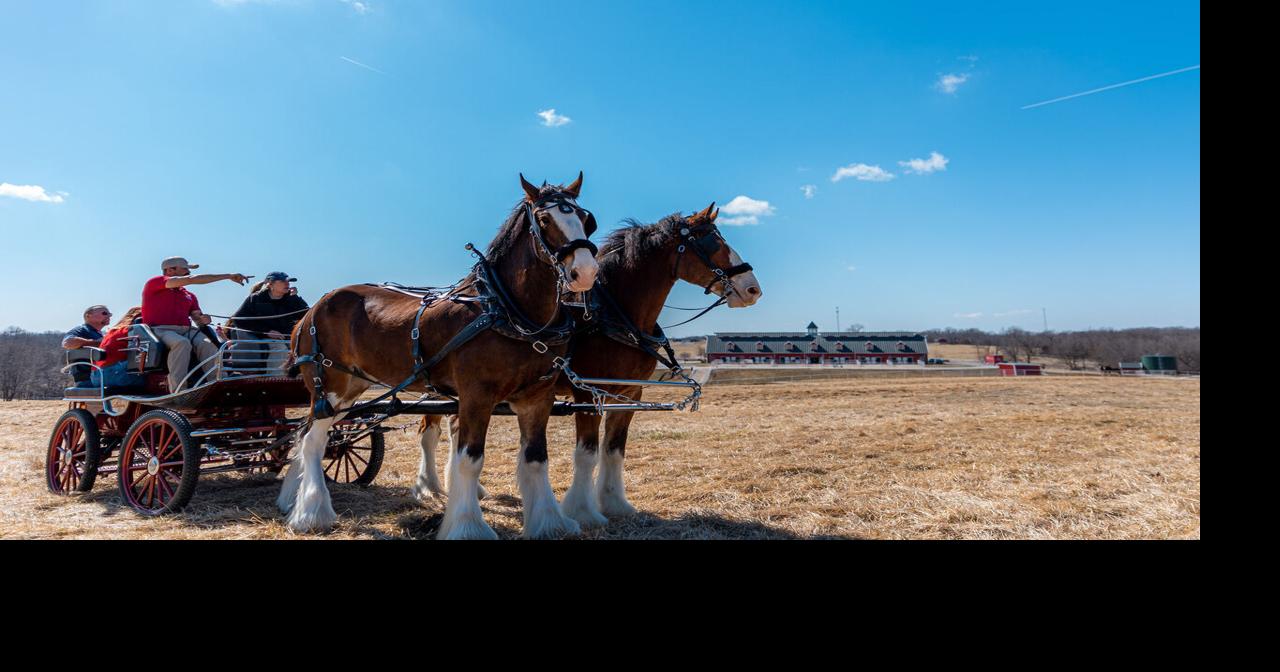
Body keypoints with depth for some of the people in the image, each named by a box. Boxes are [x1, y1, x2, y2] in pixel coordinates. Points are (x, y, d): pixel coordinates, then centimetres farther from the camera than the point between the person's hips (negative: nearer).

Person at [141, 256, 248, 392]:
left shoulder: (189, 295, 25)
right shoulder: (154, 283, 6)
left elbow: (197, 318, 22)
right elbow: (191, 280, -6)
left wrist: (203, 320, -7)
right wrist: (229, 276, -10)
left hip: (186, 330, 5)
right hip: (160, 329, -5)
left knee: (208, 345, -28)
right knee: (182, 343, -38)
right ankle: (177, 391, -41)